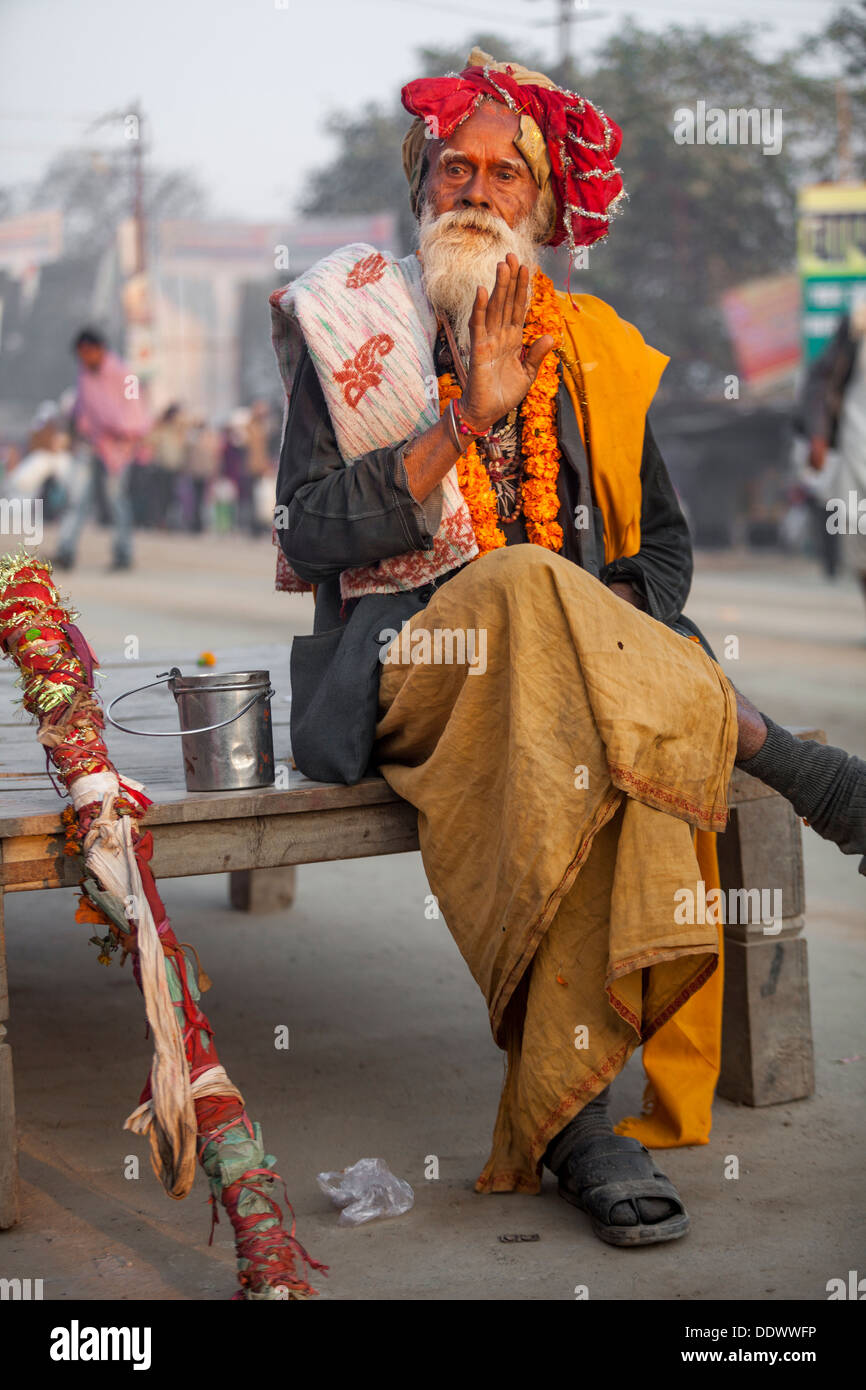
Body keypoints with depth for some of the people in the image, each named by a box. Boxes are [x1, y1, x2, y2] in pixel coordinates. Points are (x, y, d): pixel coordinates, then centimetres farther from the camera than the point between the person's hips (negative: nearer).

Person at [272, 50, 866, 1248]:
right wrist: (467, 419, -15)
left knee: (604, 752, -35)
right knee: (525, 587, -36)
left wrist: (620, 647, -3)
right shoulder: (352, 333, 7)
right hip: (404, 668, -2)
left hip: (573, 672, 2)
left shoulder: (595, 355, 16)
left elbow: (664, 542, 20)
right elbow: (309, 537, -6)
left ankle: (566, 1112, -34)